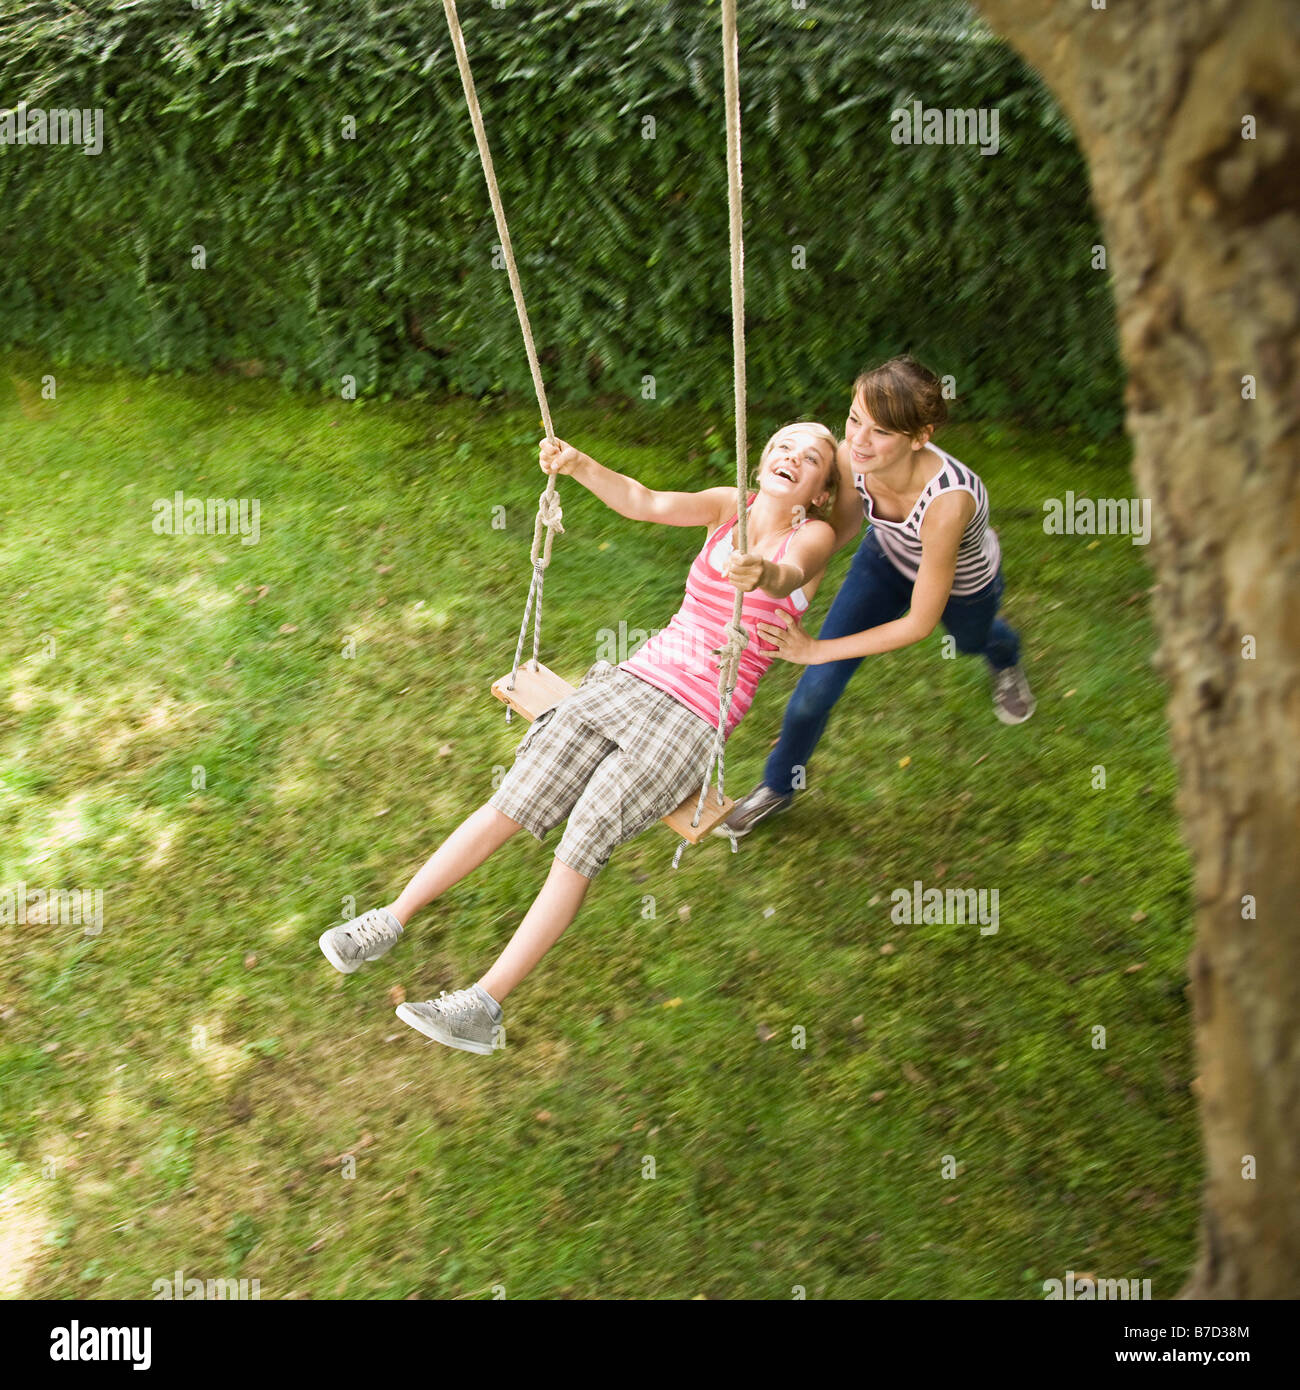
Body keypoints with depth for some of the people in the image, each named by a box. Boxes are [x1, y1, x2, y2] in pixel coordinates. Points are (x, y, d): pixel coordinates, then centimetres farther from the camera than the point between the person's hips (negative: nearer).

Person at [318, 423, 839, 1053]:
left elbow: (792, 575, -25)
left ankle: (486, 1002, -14)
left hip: (694, 718, -4)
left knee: (582, 842, -17)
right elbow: (643, 503, -6)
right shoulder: (729, 506, 11)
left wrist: (767, 575, -50)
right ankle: (391, 920, 3)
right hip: (634, 678, 4)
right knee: (511, 802, -7)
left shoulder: (813, 536, -1)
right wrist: (580, 465, -24)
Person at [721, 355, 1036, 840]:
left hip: (962, 584, -3)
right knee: (819, 685, -2)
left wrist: (817, 650, -36)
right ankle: (779, 787, 27)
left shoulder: (947, 500, -49)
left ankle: (1006, 662, 74)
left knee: (973, 640, 33)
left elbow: (920, 623, -37)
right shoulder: (851, 455, -35)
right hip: (887, 558, 3)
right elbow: (845, 526, -11)